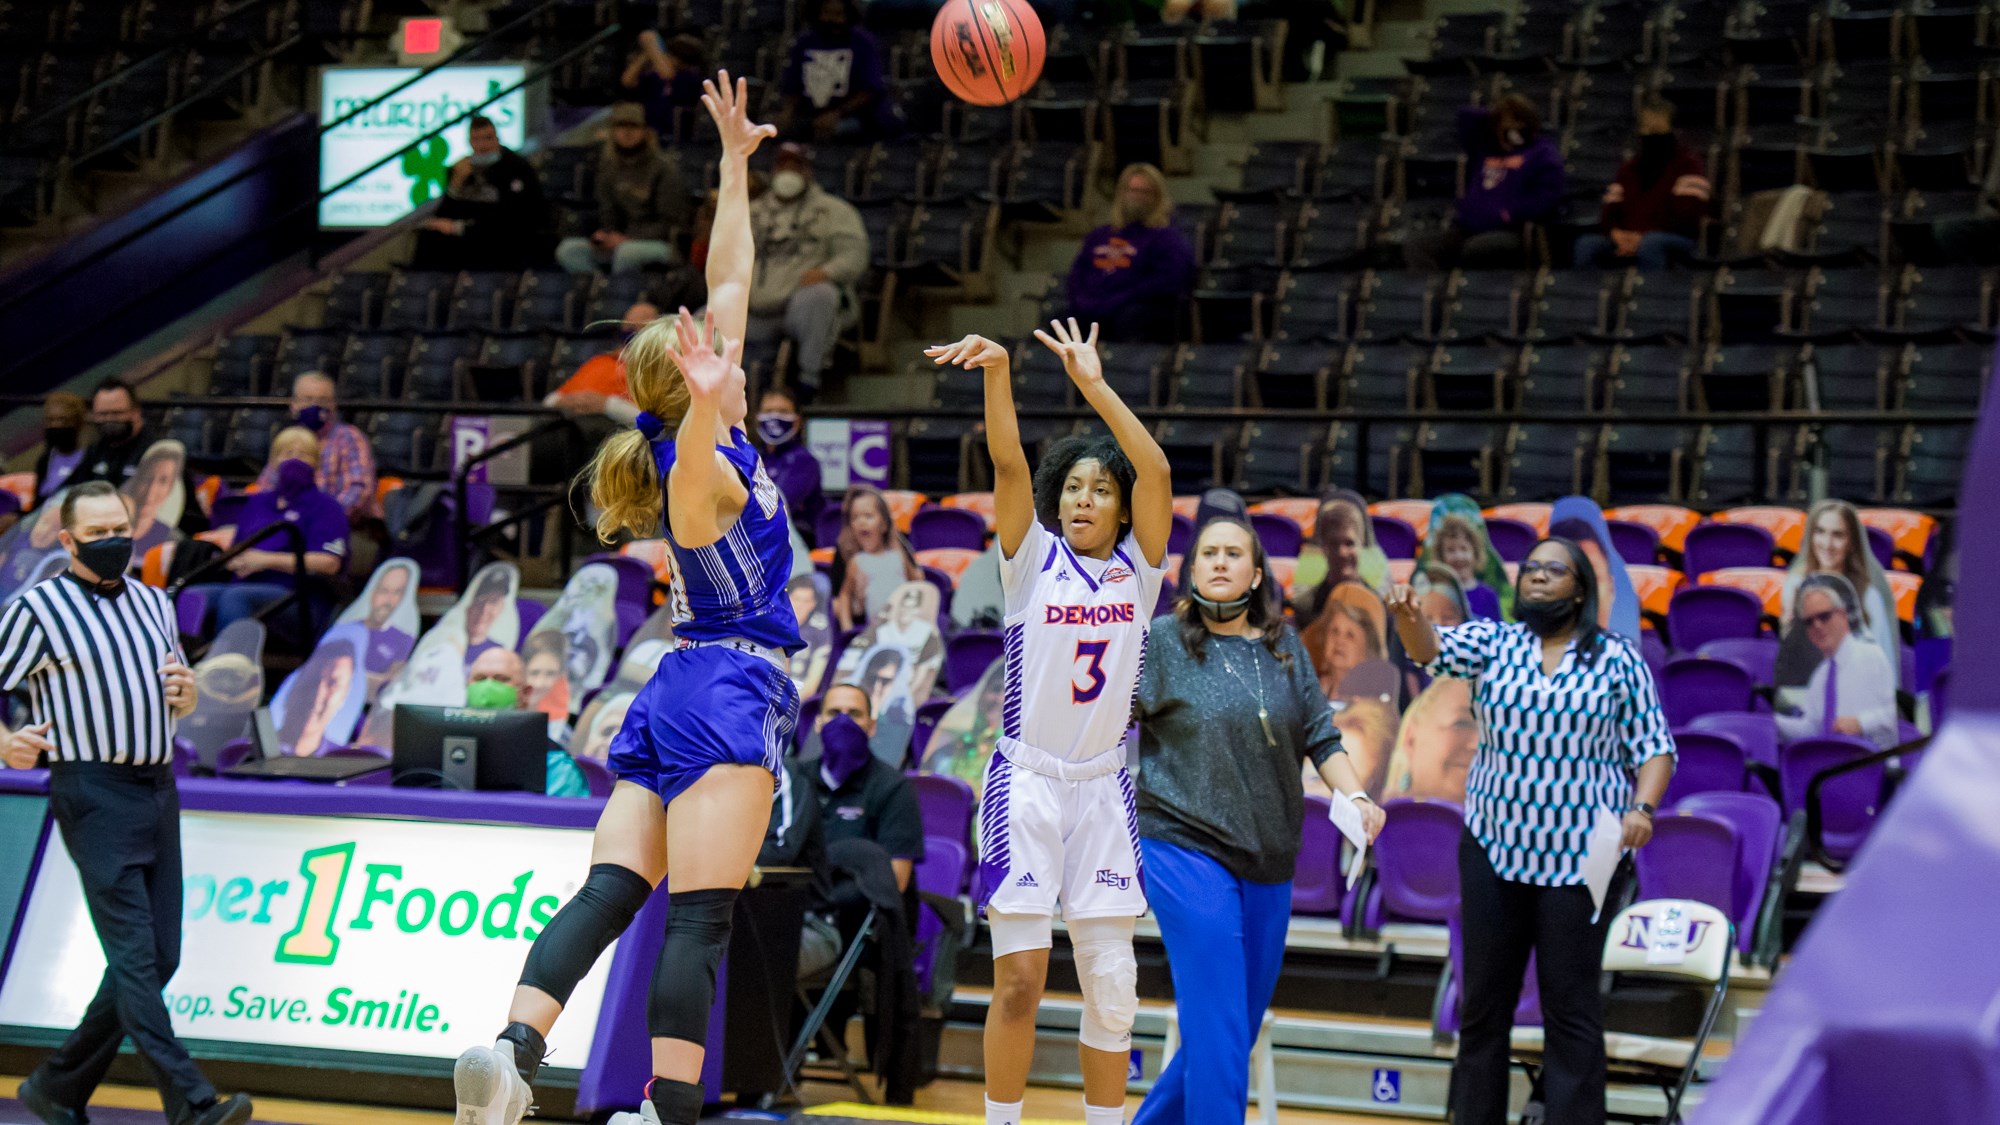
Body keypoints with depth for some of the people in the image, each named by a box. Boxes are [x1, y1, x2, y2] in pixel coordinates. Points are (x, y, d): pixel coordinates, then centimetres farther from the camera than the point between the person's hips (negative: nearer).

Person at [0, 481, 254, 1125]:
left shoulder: (155, 604, 17)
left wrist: (185, 691, 4)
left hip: (158, 790, 7)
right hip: (94, 795, -7)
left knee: (158, 958, 7)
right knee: (134, 956, -13)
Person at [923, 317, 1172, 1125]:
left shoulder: (1137, 568, 5)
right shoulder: (1033, 559, 1)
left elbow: (1157, 471, -9)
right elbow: (1008, 463, -14)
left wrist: (1095, 385, -15)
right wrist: (997, 373, -28)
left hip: (1103, 786, 3)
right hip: (1028, 780, -2)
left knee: (1112, 983, 4)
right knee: (1020, 978, -6)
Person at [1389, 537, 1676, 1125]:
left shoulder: (1617, 658, 2)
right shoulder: (1494, 642, 5)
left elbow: (1653, 747, 4)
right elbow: (1435, 647, -13)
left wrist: (1643, 807, -14)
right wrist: (1409, 619, -36)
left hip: (1580, 856, -2)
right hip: (1494, 848, 2)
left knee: (1571, 1006, -2)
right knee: (1483, 1001, 8)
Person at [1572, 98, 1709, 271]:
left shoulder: (1688, 164, 1)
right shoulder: (1629, 168, 20)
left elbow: (1687, 218, -9)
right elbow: (1610, 211, 14)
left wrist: (1642, 237, -18)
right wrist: (1616, 233, -12)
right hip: (1629, 239, 5)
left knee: (1649, 243, -40)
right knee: (1586, 244, -22)